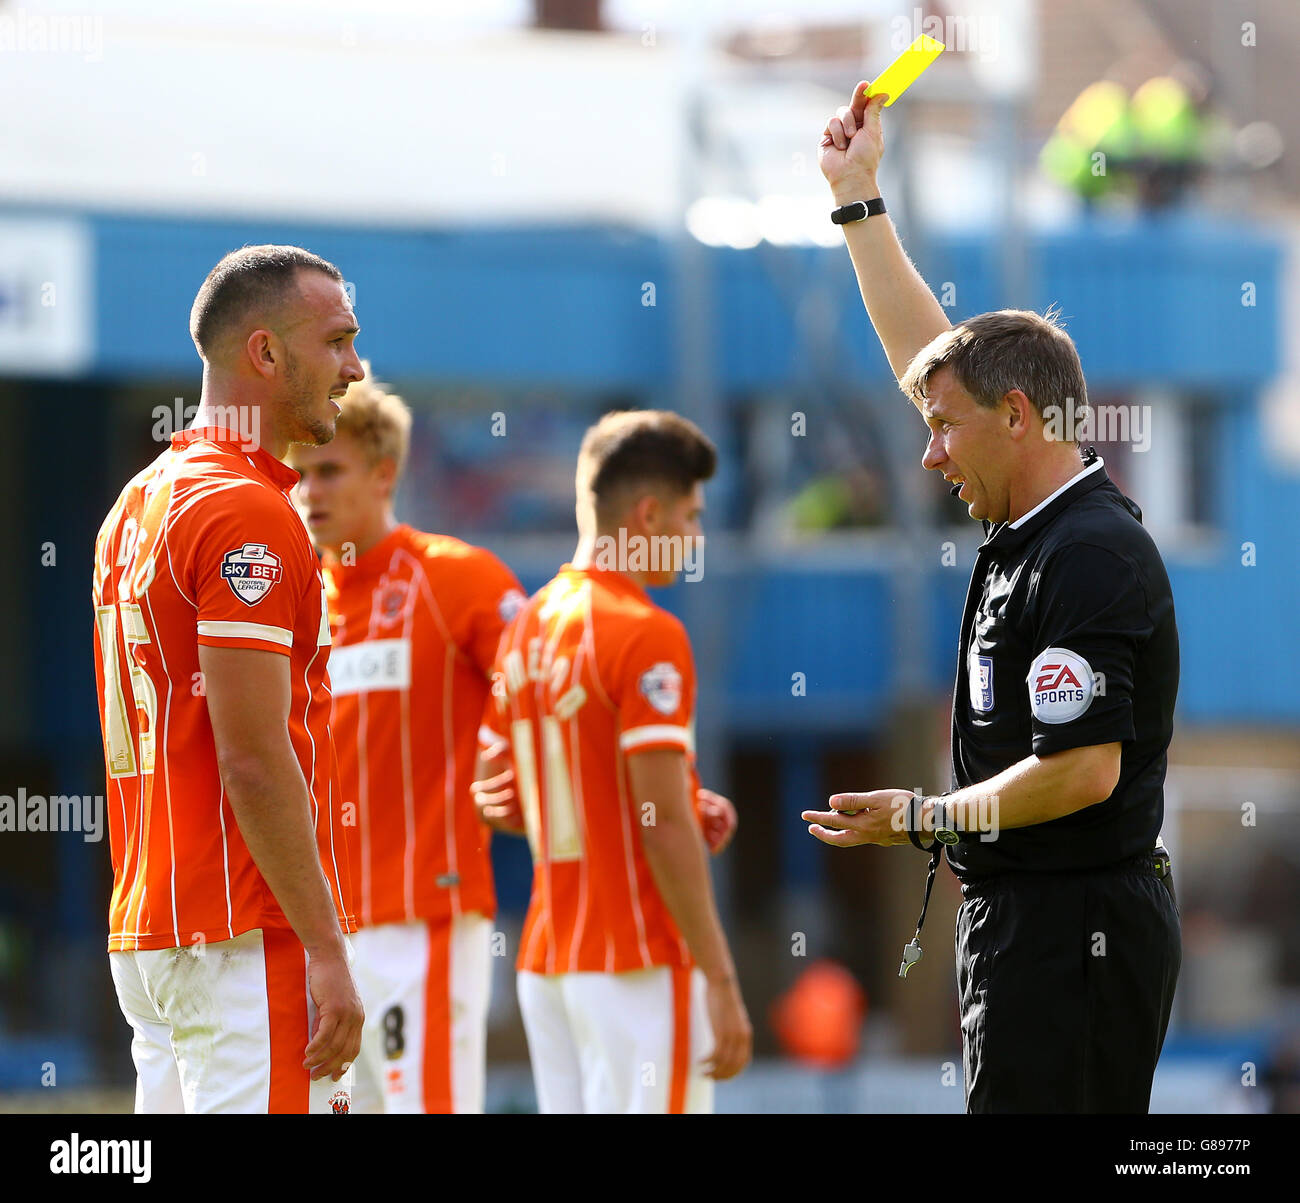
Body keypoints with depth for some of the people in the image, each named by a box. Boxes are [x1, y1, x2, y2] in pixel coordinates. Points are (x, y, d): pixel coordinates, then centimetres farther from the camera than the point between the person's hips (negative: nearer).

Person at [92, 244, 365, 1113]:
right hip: (252, 938, -10)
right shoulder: (248, 513, -12)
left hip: (146, 933, 10)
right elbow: (254, 760, -18)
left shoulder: (139, 505, 17)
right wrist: (327, 951, -17)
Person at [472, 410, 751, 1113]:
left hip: (545, 961, 8)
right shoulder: (648, 638, -13)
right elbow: (665, 829, -18)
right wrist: (721, 981, -15)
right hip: (641, 962, -8)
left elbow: (495, 801, 18)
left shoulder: (527, 627, 12)